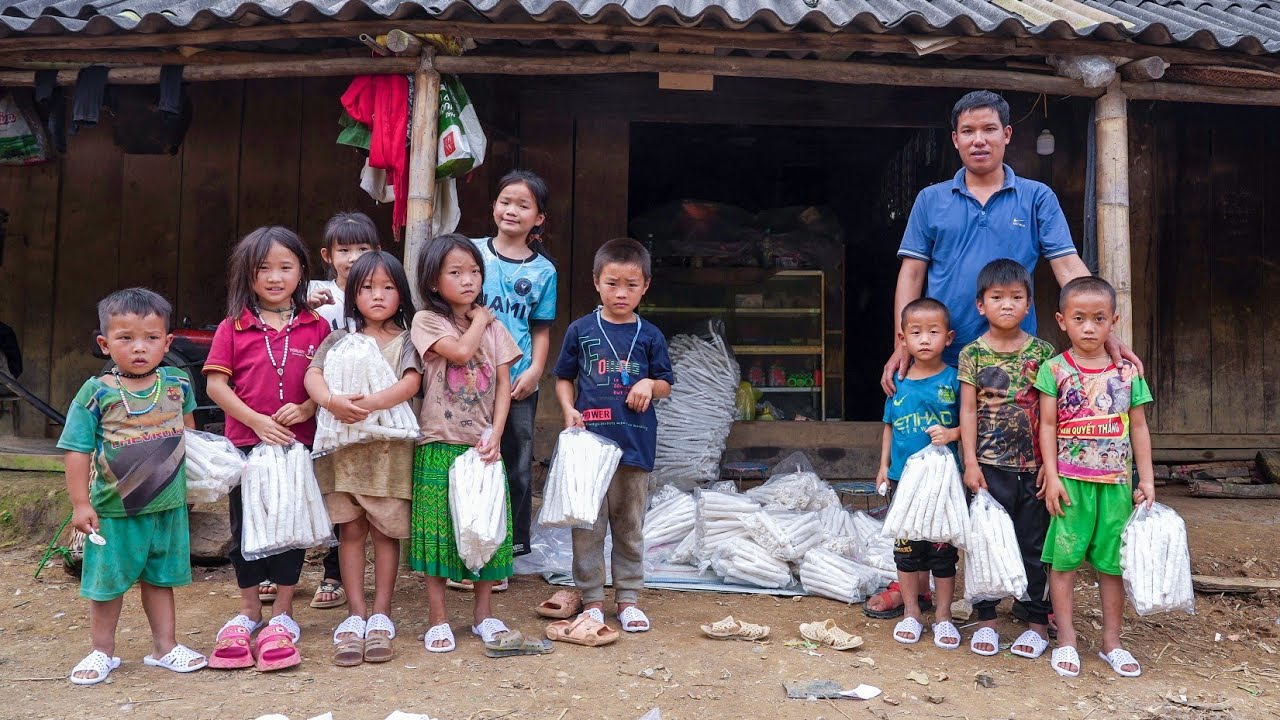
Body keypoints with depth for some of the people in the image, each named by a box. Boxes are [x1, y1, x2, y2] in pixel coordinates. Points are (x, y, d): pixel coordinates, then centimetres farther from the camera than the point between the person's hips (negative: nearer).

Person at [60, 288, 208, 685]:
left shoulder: (178, 384, -2)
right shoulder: (96, 393, -11)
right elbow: (77, 450, -9)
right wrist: (80, 504, -12)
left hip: (169, 505, 3)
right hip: (114, 510, -2)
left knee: (161, 578, 15)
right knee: (107, 583, 11)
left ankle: (164, 647, 27)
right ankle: (102, 652, 28)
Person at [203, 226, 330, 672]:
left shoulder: (316, 326, 1)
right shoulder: (233, 327, 0)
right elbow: (216, 383, -4)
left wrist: (306, 409, -17)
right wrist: (256, 420, -14)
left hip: (299, 442, 0)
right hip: (246, 442, 1)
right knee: (246, 524, 10)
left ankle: (283, 613, 20)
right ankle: (248, 610, 27)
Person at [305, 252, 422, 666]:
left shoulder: (406, 341, 5)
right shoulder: (339, 339, 10)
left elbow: (411, 384, -11)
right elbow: (312, 375, -3)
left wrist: (369, 404, -24)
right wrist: (331, 401, -24)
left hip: (389, 449, -2)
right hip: (344, 446, 2)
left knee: (386, 531, 3)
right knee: (351, 530, 5)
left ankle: (380, 616, 11)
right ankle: (356, 616, 12)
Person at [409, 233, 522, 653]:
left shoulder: (494, 328, 10)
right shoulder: (427, 321, -1)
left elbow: (504, 384, 5)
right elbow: (460, 351, -19)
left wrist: (495, 434, -8)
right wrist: (478, 319, -2)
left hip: (483, 446, 3)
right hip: (440, 445, -3)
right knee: (438, 529, 0)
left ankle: (483, 613, 20)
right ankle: (438, 619, 11)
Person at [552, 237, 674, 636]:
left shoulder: (649, 336, 5)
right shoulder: (581, 330, 2)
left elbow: (665, 383, 12)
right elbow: (563, 378, 9)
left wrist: (649, 385, -10)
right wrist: (568, 410, -7)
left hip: (635, 444, 1)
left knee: (630, 525, 11)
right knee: (588, 525, 5)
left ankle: (628, 598, 23)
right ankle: (591, 599, 17)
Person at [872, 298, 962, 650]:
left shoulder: (954, 380, -6)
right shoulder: (898, 381, 3)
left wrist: (951, 434, -22)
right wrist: (883, 466, 9)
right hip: (904, 478, 3)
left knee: (943, 549, 7)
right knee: (906, 548, 11)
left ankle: (943, 616, 22)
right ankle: (911, 612, 25)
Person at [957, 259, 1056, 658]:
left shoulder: (1042, 352, 1)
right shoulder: (972, 353, 0)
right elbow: (968, 411, 0)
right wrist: (970, 462, -5)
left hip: (1033, 468, 0)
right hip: (990, 467, 0)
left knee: (1034, 543, 9)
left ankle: (1038, 620, 21)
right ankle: (986, 619, 18)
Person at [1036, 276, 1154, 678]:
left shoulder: (1128, 373, 5)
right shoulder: (1054, 370, -2)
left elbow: (1138, 428, 8)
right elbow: (1048, 426, -2)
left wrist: (1146, 480, 6)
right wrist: (1051, 476, -8)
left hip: (1116, 483, 2)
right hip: (1070, 480, -2)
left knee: (1112, 563, 10)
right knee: (1063, 559, 2)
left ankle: (1111, 642, 22)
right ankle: (1066, 642, 13)